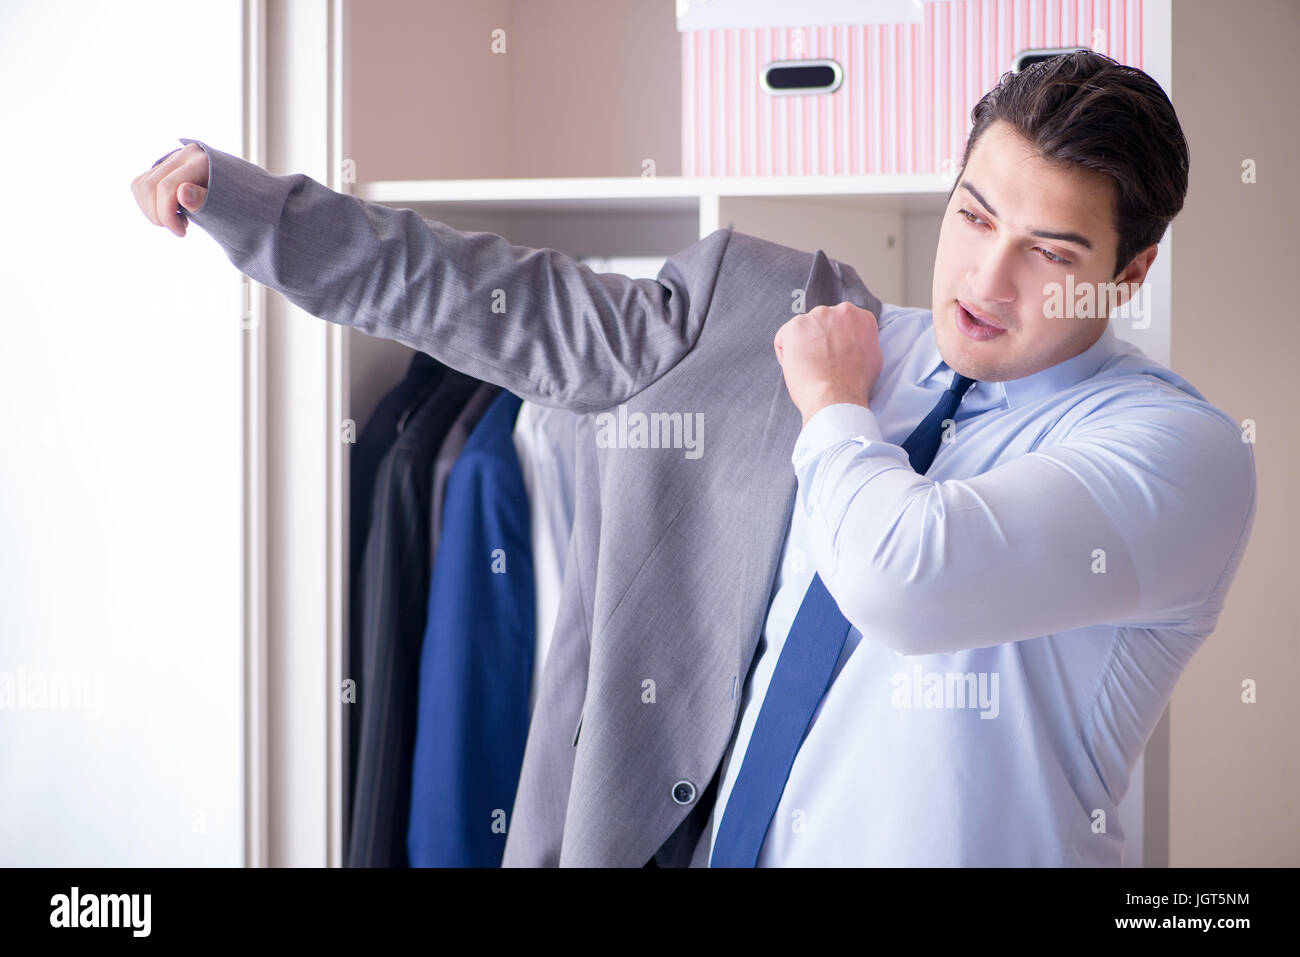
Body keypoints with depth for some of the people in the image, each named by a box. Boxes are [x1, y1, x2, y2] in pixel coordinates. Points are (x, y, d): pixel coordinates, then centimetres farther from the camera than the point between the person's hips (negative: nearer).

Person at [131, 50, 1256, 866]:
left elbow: (906, 578, -29)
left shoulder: (1182, 450, -13)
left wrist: (834, 410, -10)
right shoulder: (809, 320, 4)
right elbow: (540, 313, 6)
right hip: (700, 837, 5)